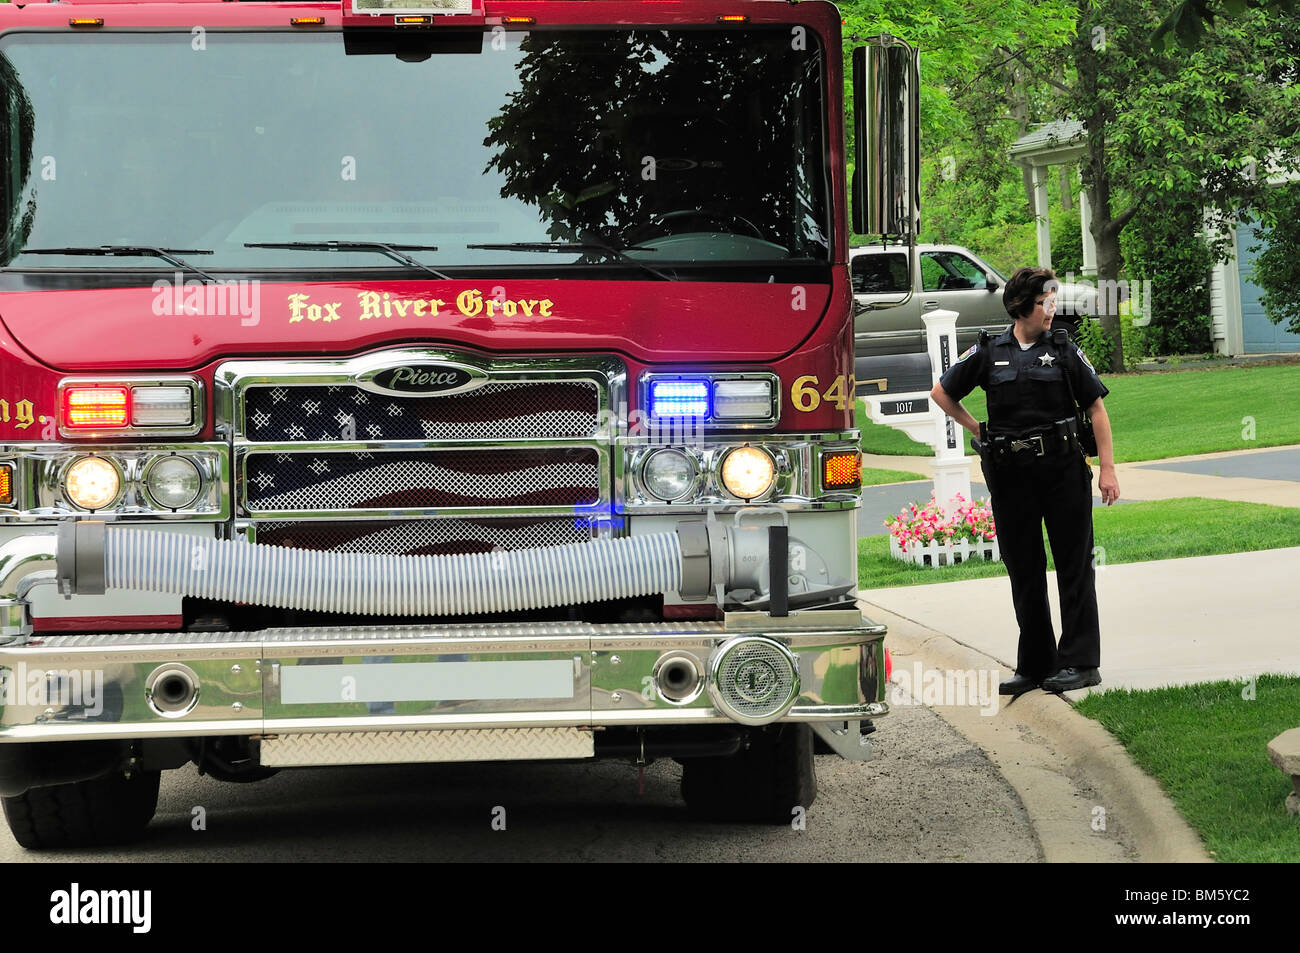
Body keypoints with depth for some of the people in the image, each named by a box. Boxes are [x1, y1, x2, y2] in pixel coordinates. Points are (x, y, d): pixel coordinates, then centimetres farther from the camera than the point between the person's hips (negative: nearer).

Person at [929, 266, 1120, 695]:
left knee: (1074, 565, 0)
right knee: (1024, 570, 7)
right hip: (1010, 474, 2)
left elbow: (1096, 408, 2)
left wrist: (1107, 469, -4)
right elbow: (942, 393, 16)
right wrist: (978, 431, 9)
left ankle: (1080, 662, 3)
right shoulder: (989, 353, 4)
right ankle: (1034, 665, 14)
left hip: (1063, 468, -2)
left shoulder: (1063, 350, 2)